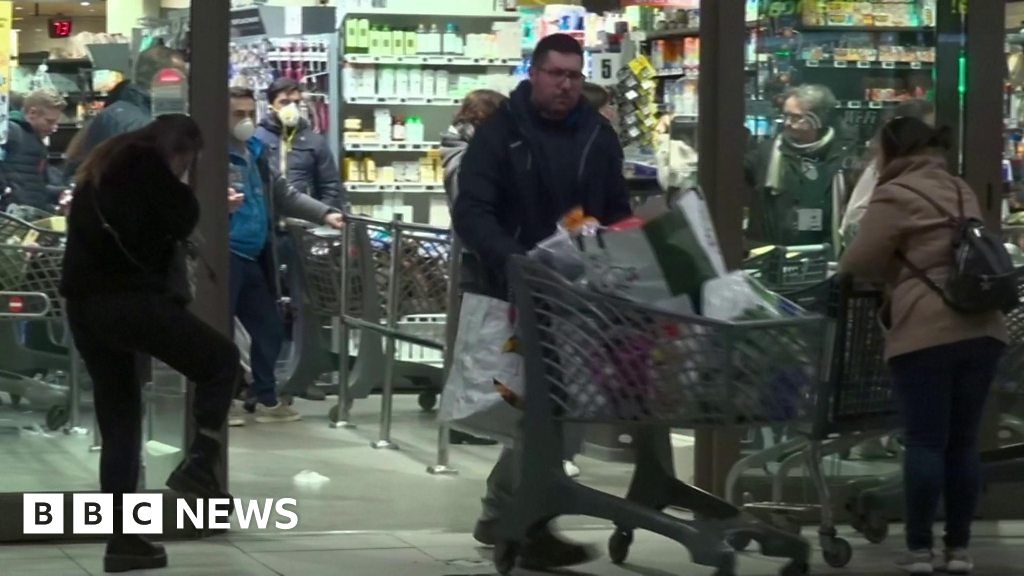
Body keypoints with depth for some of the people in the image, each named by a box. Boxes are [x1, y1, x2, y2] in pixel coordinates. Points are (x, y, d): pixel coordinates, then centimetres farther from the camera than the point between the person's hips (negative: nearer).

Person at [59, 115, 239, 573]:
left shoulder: (102, 168, 26)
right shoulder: (145, 162, -1)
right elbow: (184, 219, -4)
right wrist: (175, 187, 16)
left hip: (84, 305, 9)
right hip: (126, 298, -9)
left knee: (118, 422, 11)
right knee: (221, 360, 9)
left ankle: (123, 539, 8)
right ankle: (199, 462, -6)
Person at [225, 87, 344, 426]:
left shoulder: (256, 152, 16)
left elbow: (283, 195, 20)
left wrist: (324, 215, 11)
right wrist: (219, 202, -38)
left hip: (253, 257, 9)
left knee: (270, 328, 14)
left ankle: (265, 399, 25)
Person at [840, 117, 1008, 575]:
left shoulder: (895, 195, -2)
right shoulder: (960, 190, 20)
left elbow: (857, 263, -3)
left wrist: (892, 269, 19)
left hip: (928, 332, -6)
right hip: (981, 329, 6)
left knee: (925, 441, -4)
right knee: (963, 441, 10)